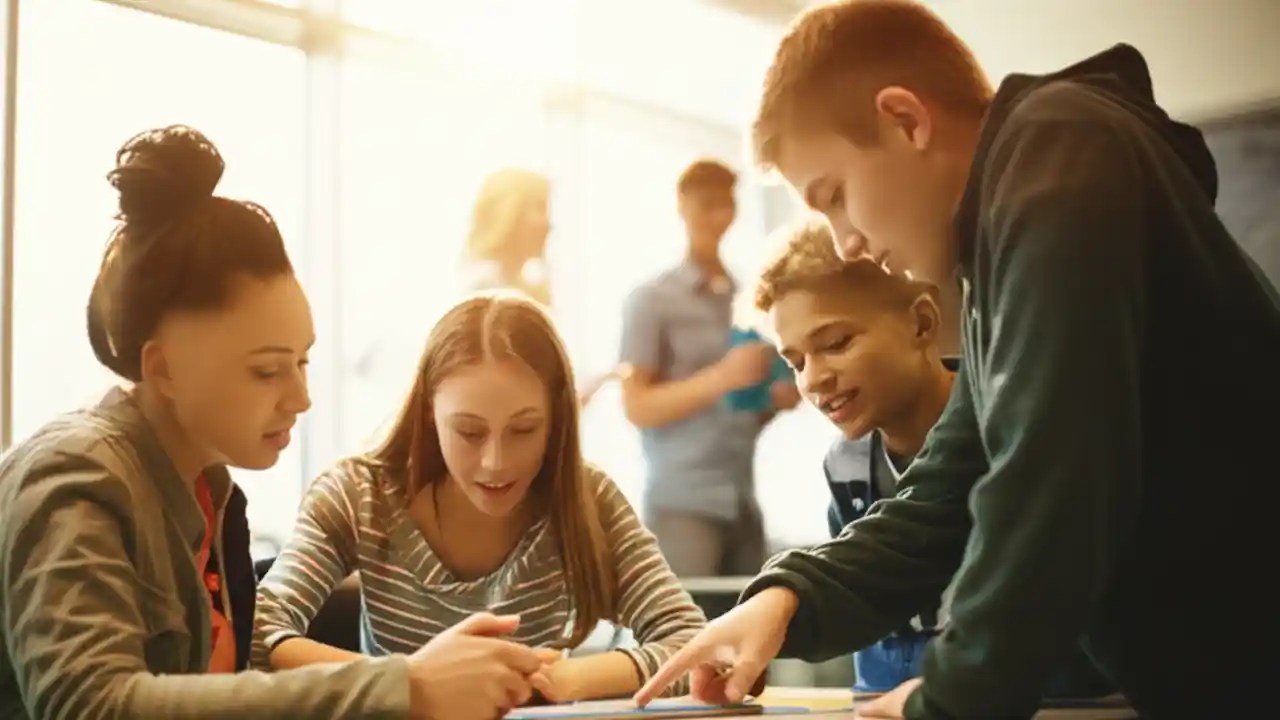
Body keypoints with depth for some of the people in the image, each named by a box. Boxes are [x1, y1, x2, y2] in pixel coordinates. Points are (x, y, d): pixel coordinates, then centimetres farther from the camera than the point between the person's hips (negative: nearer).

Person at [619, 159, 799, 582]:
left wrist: (780, 396, 2)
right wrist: (722, 378, -18)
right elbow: (638, 407, -7)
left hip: (743, 504, 5)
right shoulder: (652, 300, 0)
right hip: (682, 504, -5)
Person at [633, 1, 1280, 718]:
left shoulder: (1057, 158, -16)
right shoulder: (1002, 259, 13)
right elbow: (948, 501, 16)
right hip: (1209, 662, 8)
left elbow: (1053, 476, -24)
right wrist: (791, 596, 1)